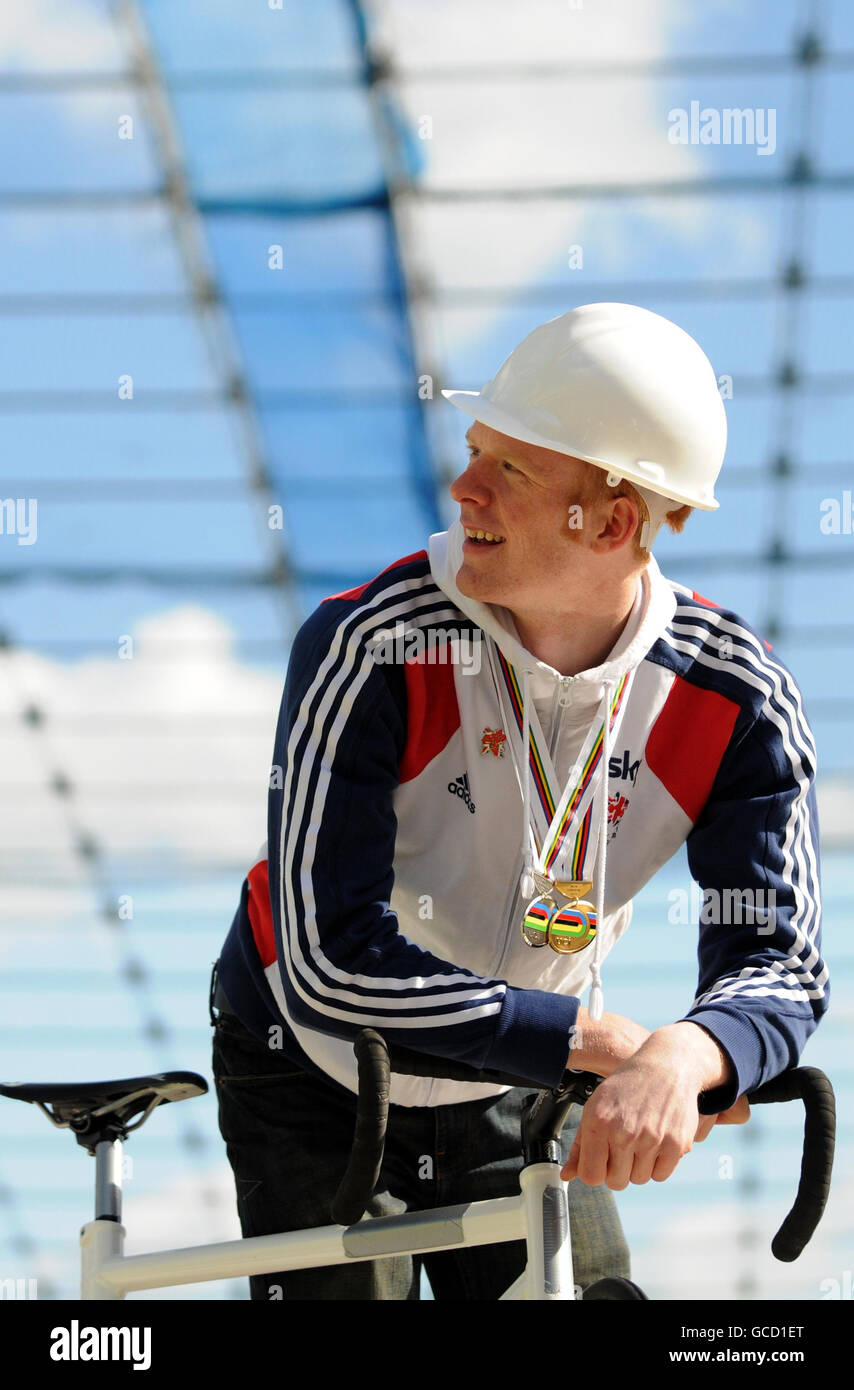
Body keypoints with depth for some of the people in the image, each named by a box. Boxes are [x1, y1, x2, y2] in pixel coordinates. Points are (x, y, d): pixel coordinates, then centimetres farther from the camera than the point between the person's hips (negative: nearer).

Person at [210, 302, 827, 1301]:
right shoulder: (368, 647, -29)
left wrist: (680, 1061, -48)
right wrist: (607, 1041, -38)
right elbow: (330, 962, -34)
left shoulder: (738, 700, -20)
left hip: (518, 1096, 2)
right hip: (316, 1090, -2)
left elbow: (776, 962, -24)